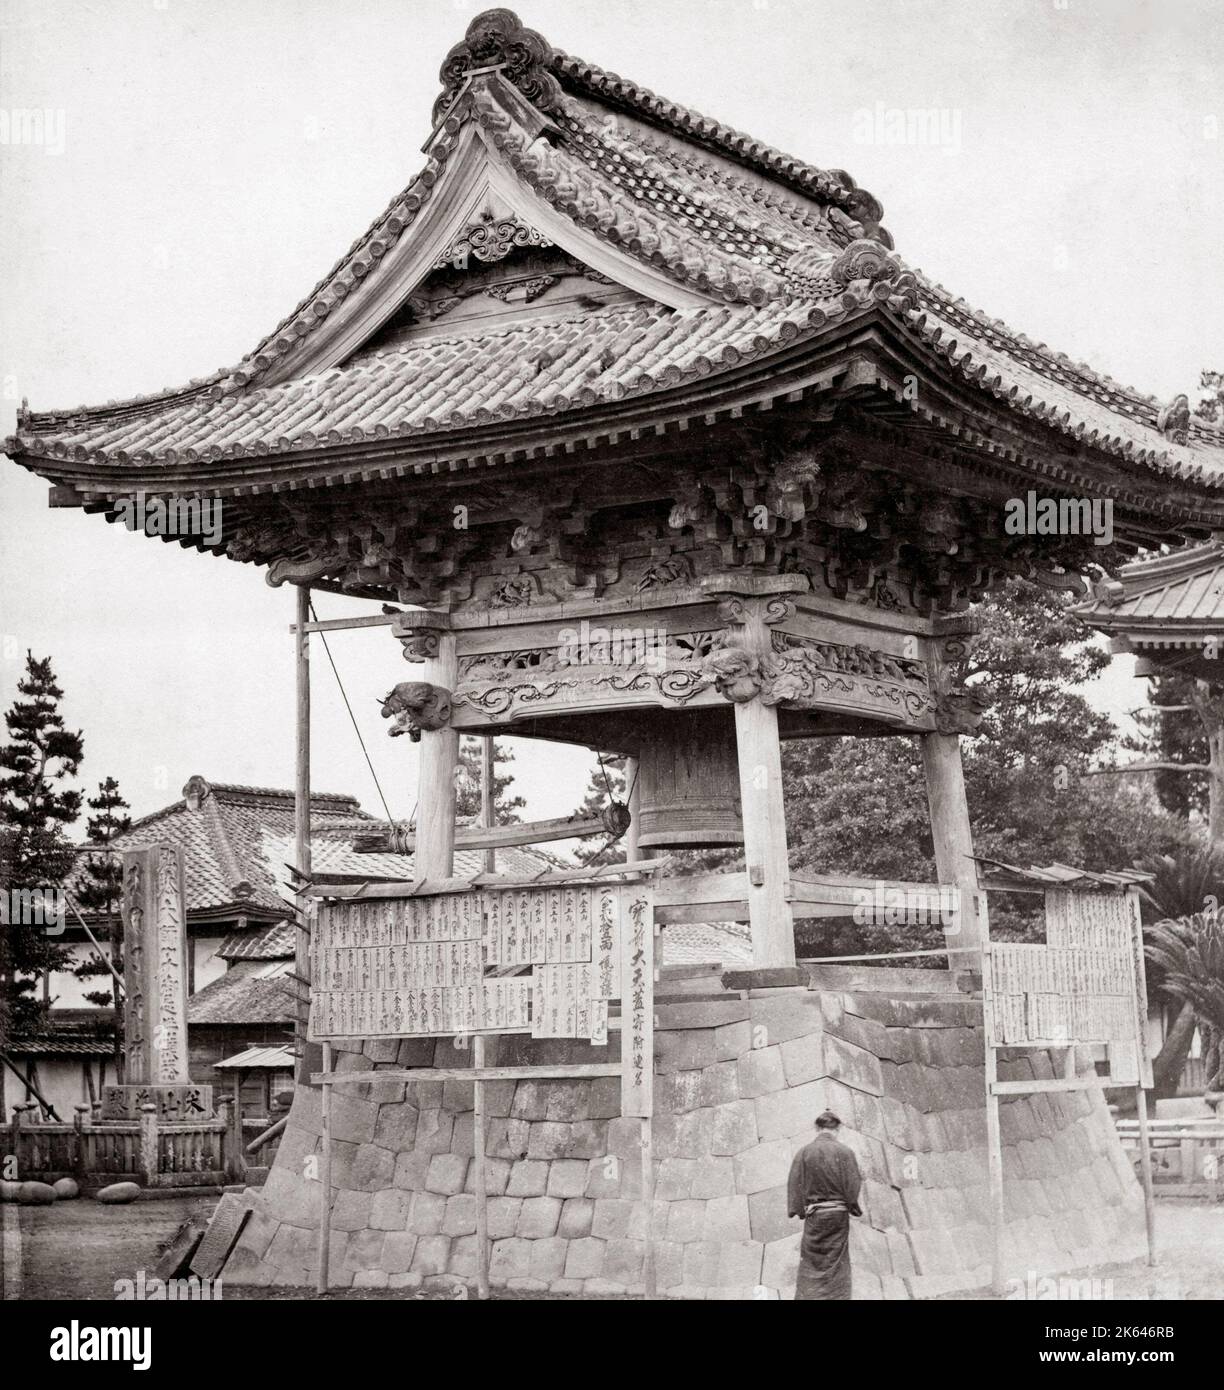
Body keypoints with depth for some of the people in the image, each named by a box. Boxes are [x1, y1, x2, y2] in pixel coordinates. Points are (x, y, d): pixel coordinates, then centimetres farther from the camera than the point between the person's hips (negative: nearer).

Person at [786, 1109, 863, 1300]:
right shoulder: (844, 1152, -8)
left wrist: (799, 1210, 3)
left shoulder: (804, 1153, -3)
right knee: (836, 1264, 7)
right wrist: (855, 1208, 6)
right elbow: (854, 1184, -6)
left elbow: (795, 1184, -3)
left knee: (811, 1266, 7)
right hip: (838, 1215, -1)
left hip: (813, 1214, 1)